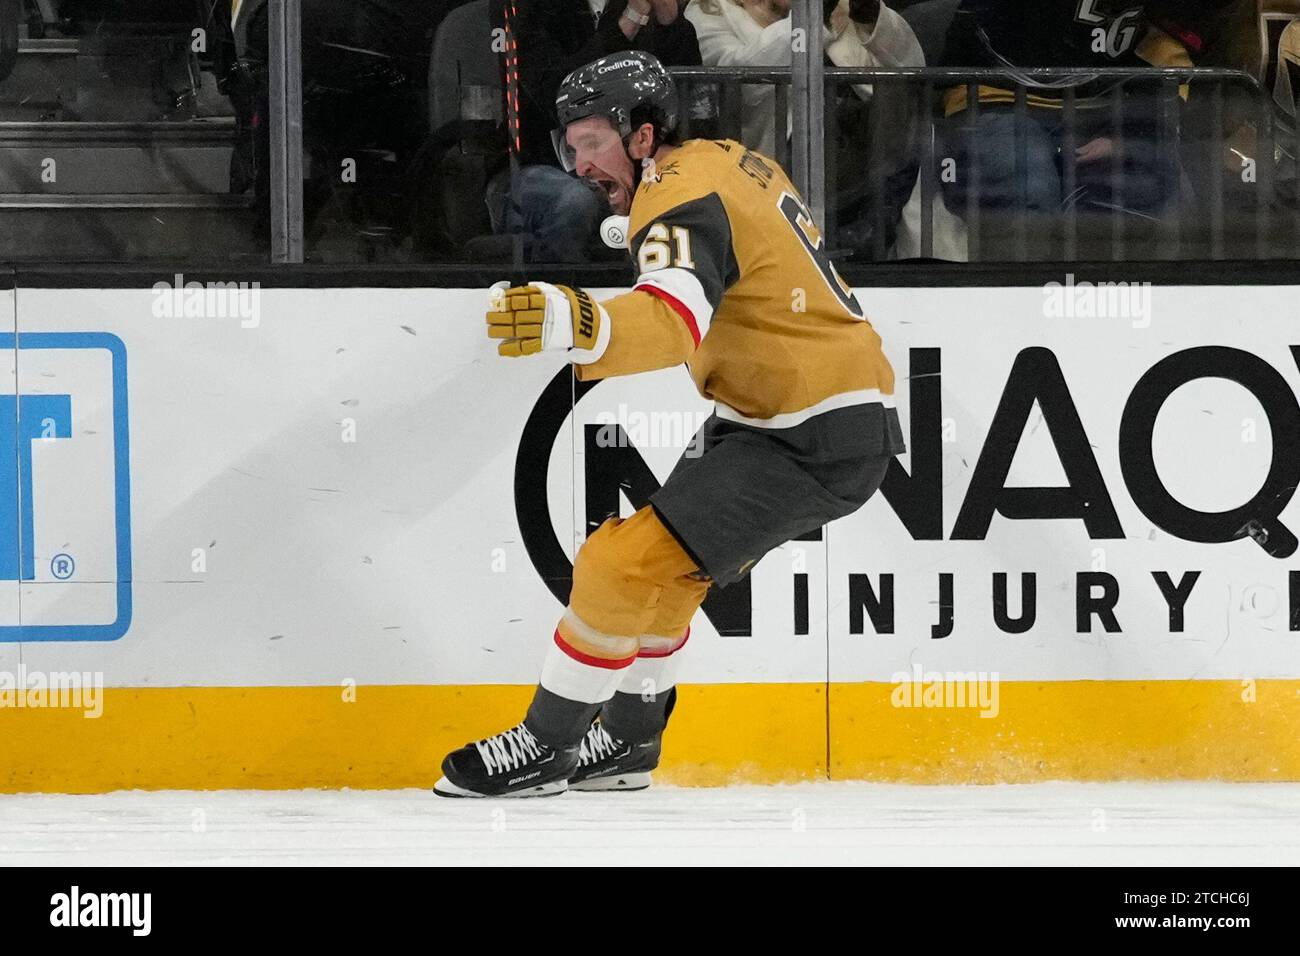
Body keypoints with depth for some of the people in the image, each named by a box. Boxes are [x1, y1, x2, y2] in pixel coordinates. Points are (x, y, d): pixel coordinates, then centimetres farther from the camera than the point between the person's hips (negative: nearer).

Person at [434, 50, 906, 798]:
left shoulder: (684, 197, -19)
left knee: (627, 563, -14)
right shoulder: (725, 162, 11)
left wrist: (573, 324, -56)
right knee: (666, 560, 24)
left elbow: (672, 325, -39)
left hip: (817, 443, -11)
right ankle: (627, 740, 35)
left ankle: (545, 748, -5)